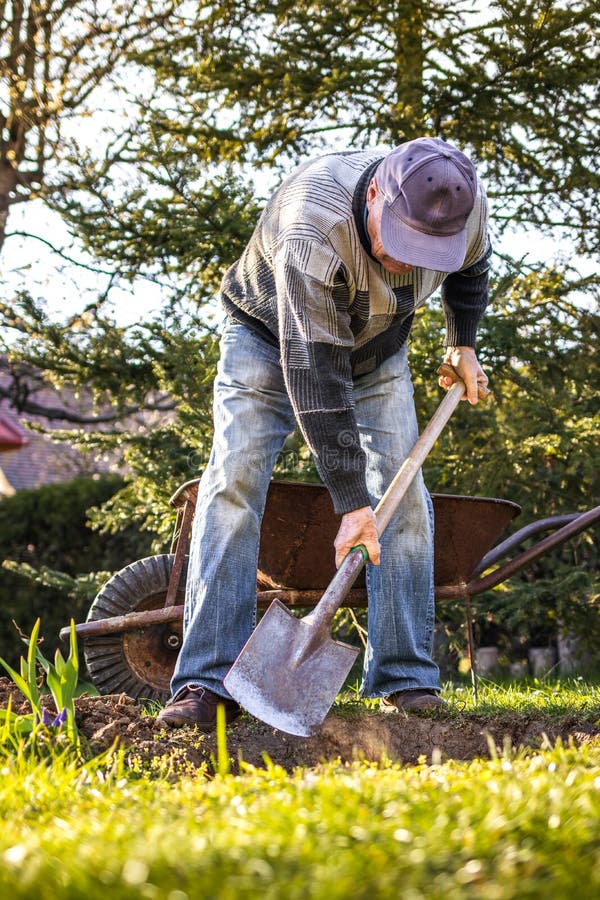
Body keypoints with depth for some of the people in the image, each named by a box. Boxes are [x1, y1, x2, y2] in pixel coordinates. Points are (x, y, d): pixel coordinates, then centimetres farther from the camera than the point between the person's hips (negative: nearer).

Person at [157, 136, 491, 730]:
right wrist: (350, 501, -42)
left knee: (401, 491, -10)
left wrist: (463, 344, 4)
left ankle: (405, 678, -6)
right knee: (234, 479, -19)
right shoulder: (312, 231, -42)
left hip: (376, 350, 4)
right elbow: (314, 374, -42)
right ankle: (208, 684, -22)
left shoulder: (464, 204, -25)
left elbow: (470, 266, 4)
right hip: (271, 338, -4)